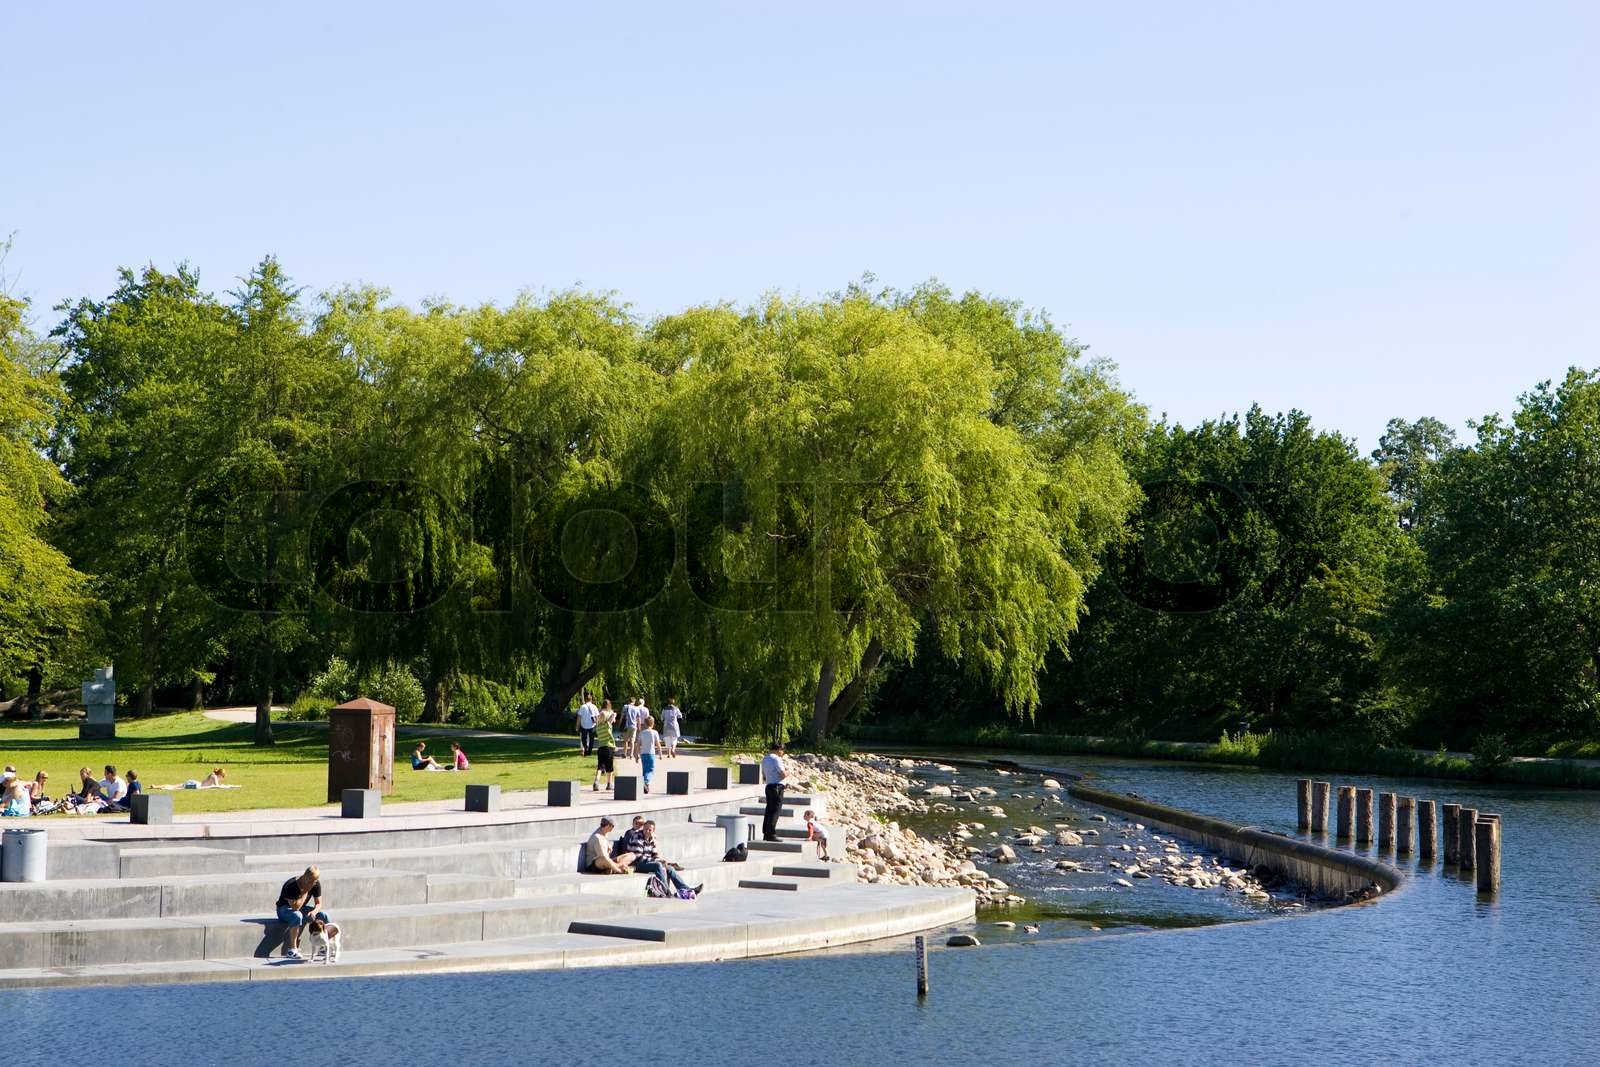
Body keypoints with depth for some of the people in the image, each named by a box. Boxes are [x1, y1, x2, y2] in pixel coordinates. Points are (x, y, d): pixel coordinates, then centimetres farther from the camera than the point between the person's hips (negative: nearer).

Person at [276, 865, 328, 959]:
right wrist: (305, 892, -32)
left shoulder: (316, 884, -9)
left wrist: (314, 911, -26)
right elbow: (295, 907, -33)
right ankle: (292, 949, -35)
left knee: (324, 915, -16)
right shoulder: (291, 885, -29)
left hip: (301, 908, 6)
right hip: (284, 909, -6)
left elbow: (319, 903, -4)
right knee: (297, 916, -40)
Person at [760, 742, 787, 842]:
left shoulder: (765, 759, 17)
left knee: (769, 810, 12)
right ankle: (771, 835, -7)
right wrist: (787, 771, 2)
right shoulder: (776, 759, -12)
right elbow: (783, 775, -16)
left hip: (769, 786, 9)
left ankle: (765, 834, 14)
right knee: (775, 811, -6)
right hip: (777, 786, -9)